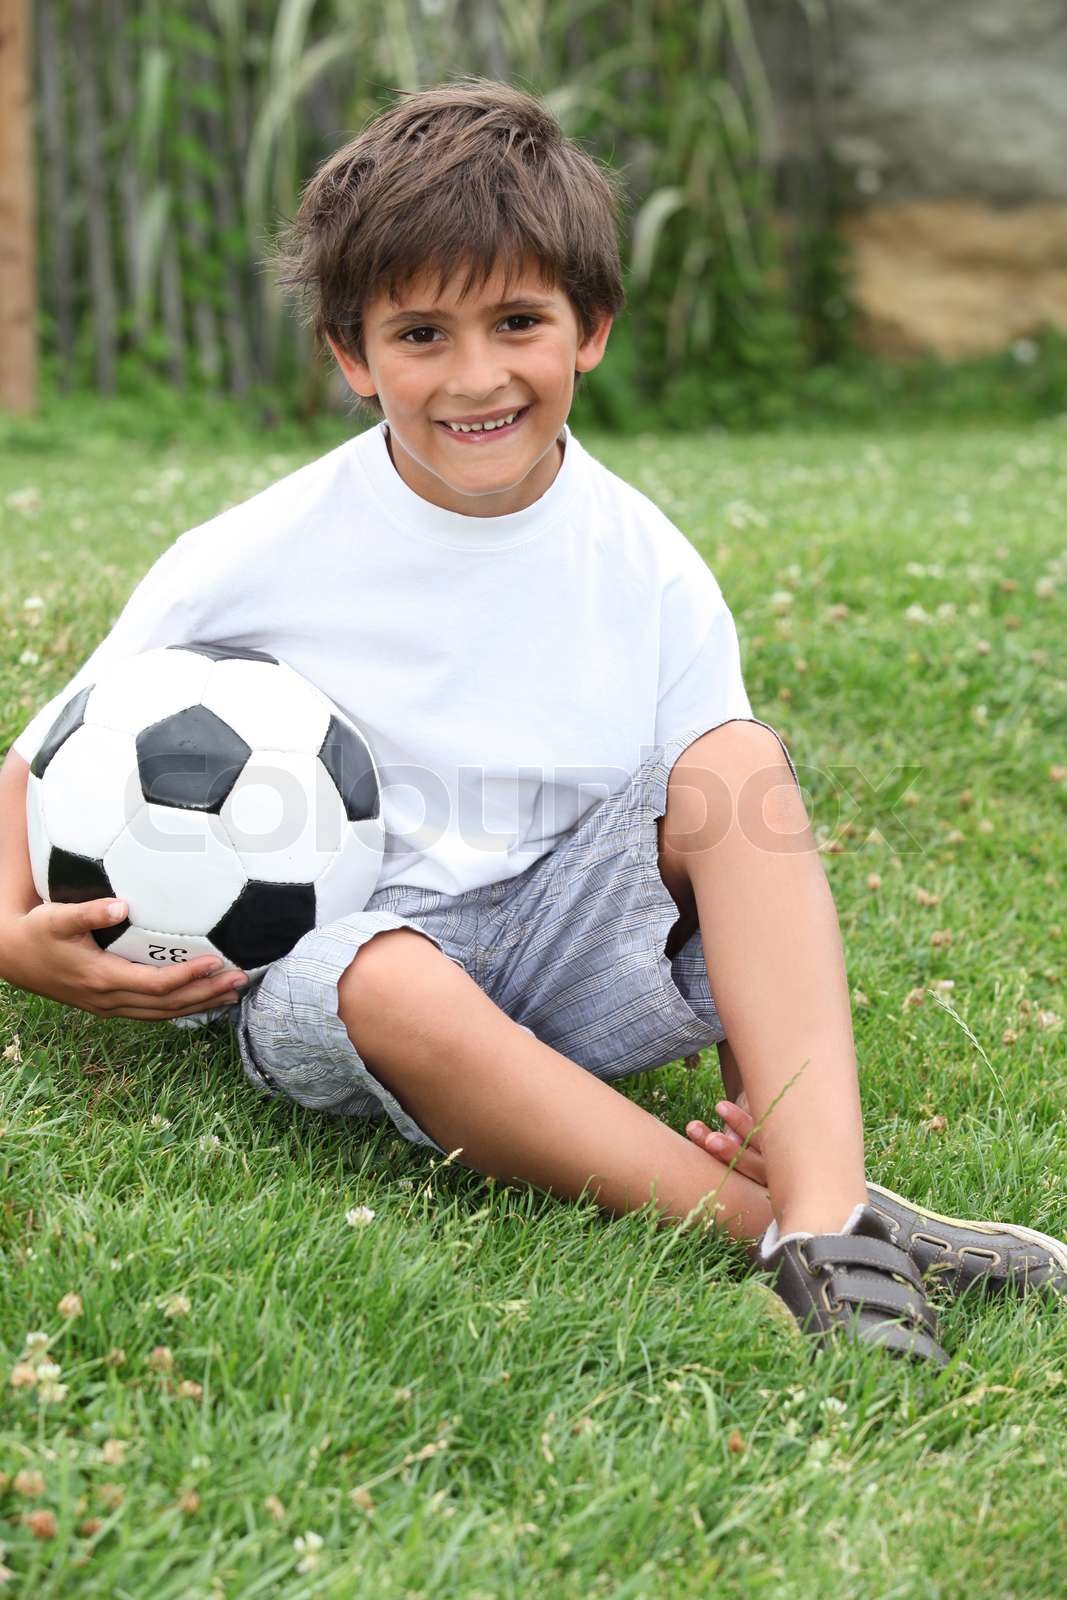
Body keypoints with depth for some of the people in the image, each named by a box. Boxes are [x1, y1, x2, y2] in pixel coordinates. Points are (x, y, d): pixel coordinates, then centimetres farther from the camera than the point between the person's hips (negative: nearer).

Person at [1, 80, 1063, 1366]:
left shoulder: (647, 568, -2)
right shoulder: (252, 562, -7)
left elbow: (728, 831, -1)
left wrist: (766, 1096, -19)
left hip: (563, 960, 3)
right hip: (324, 958, -2)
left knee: (740, 760, -22)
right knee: (397, 983, -38)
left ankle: (825, 1200, -34)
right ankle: (780, 1227, -35)